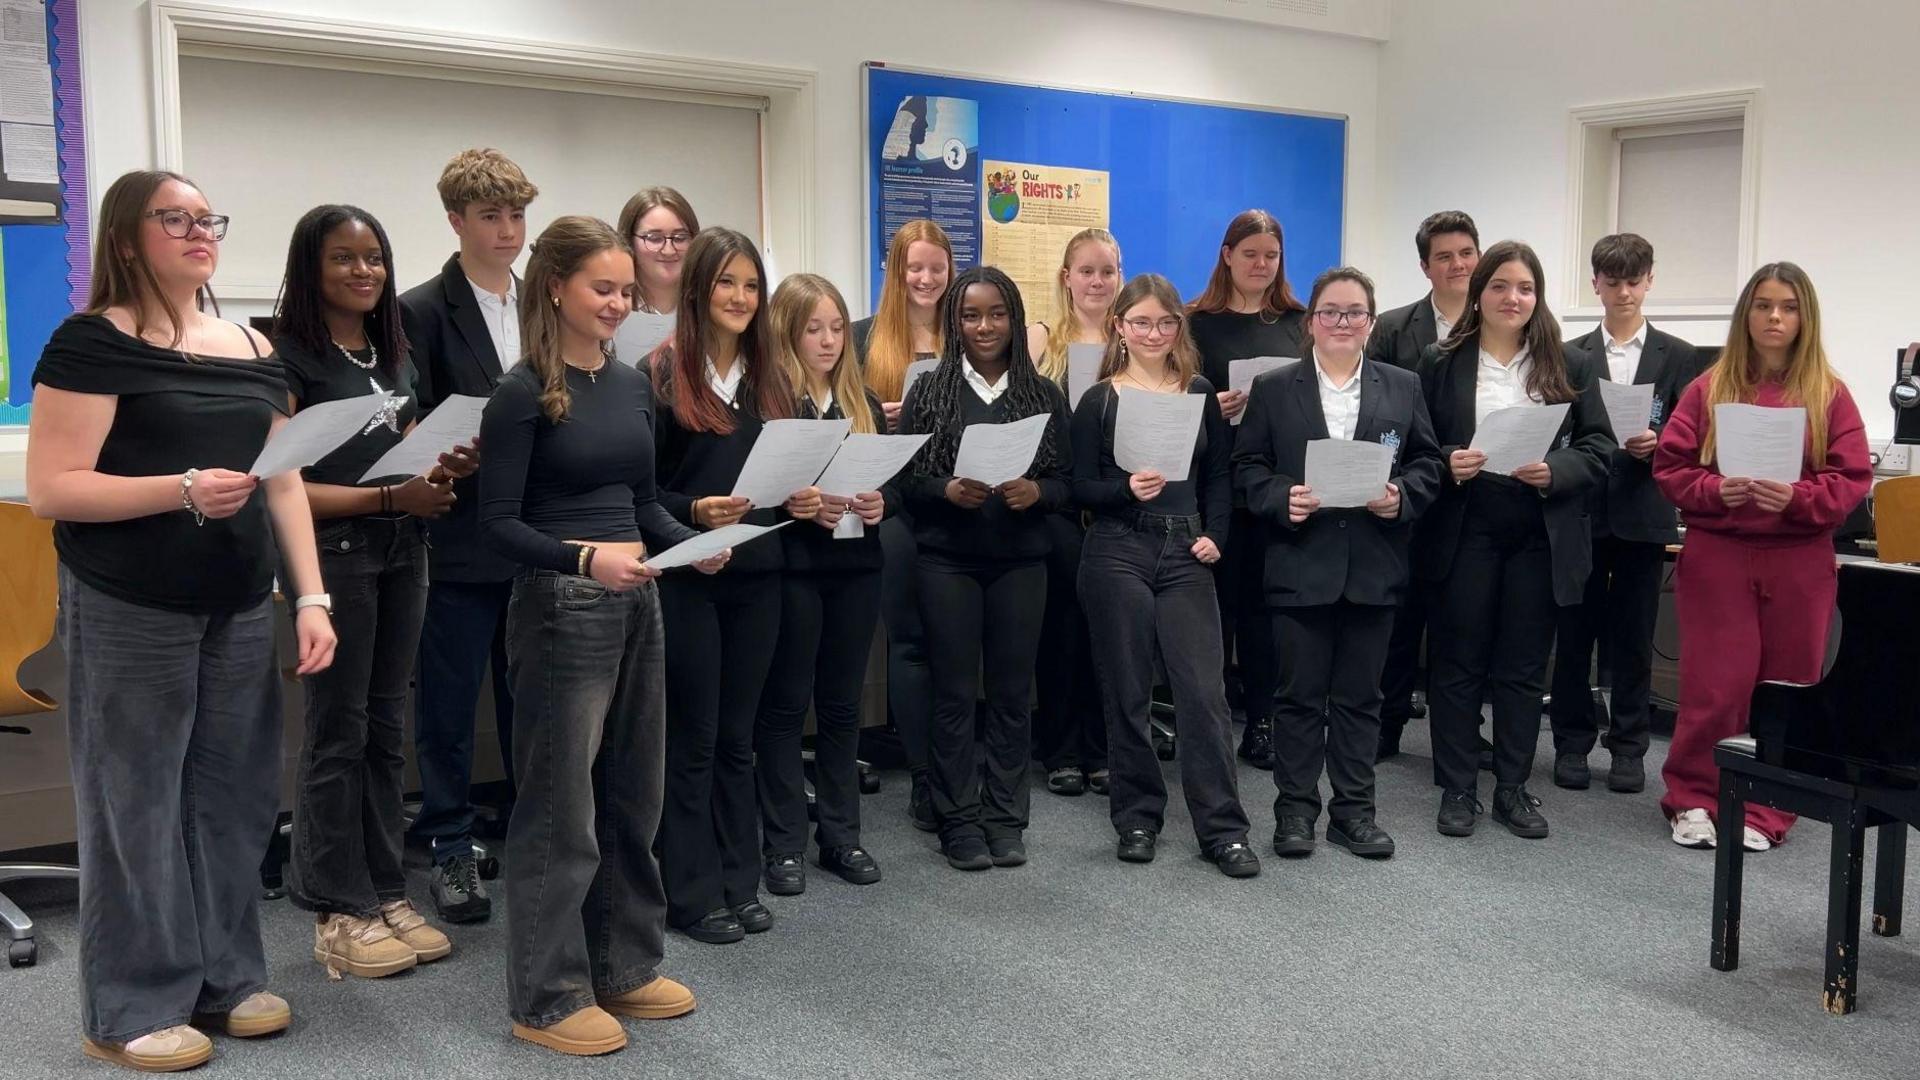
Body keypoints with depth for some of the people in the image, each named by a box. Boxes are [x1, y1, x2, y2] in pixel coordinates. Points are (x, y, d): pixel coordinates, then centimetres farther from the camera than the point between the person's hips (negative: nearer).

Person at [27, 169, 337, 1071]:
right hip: (130, 615, -6)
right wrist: (185, 491, -24)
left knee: (233, 795, 11)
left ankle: (225, 978, 26)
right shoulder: (94, 343, -7)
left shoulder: (252, 351, 11)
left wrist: (311, 599, 3)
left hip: (240, 610, 6)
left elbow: (284, 483, 11)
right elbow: (50, 490, -13)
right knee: (137, 803, 2)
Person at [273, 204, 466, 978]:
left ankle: (385, 894, 21)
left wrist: (444, 470, -3)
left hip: (402, 551, 7)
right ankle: (337, 913, 10)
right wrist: (390, 497, -20)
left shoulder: (394, 354, 13)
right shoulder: (288, 358, -9)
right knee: (337, 733, 0)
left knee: (385, 729, 12)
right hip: (333, 554, -7)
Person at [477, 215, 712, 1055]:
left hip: (636, 603, 7)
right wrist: (584, 557, -28)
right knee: (560, 805, 2)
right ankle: (546, 997, 16)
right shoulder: (523, 394, -11)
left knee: (632, 795, 15)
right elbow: (498, 525, -14)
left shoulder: (633, 385, 9)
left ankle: (625, 967, 30)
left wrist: (692, 543, -3)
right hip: (559, 609, -7)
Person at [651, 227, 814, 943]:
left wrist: (801, 500, -2)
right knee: (693, 738, 3)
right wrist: (693, 512, -24)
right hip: (687, 576, -5)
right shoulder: (663, 374, -6)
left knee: (738, 735, 12)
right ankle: (692, 895, 13)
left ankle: (739, 882, 22)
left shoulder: (768, 379, 12)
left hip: (758, 574, 5)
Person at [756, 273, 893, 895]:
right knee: (785, 705, 4)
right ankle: (783, 844, 12)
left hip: (856, 565, 5)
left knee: (842, 703, 12)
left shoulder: (864, 403, 12)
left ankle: (840, 836, 22)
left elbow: (894, 479, 15)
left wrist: (880, 503, -5)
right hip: (790, 566, -5)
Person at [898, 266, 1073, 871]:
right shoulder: (929, 391, 2)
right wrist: (947, 490, -18)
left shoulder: (1044, 393, 6)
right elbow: (903, 477, 0)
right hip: (947, 561, -1)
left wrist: (1036, 492, -16)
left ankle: (1006, 817, 18)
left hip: (1021, 560, 1)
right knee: (954, 692, 3)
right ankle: (958, 820, 13)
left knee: (1011, 691, 6)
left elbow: (1067, 480, 5)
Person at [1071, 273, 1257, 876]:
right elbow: (1080, 488, 0)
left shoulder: (1200, 393, 10)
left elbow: (1219, 476, 11)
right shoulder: (1099, 400, 3)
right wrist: (1127, 489, -18)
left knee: (1203, 690, -2)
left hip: (1186, 554, 1)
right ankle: (1137, 818, 19)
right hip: (1118, 554, -1)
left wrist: (1213, 535, -4)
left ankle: (1222, 828, 6)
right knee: (1127, 692, 5)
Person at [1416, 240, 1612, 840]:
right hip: (1464, 531, -1)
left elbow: (1598, 448, 5)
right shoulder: (1442, 363, 3)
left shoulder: (1570, 365, 6)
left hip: (1540, 534, 1)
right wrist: (1447, 464, -16)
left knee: (1524, 666, 9)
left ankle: (1513, 787, 20)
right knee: (1459, 664, 5)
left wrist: (1554, 471, -14)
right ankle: (1457, 789, 14)